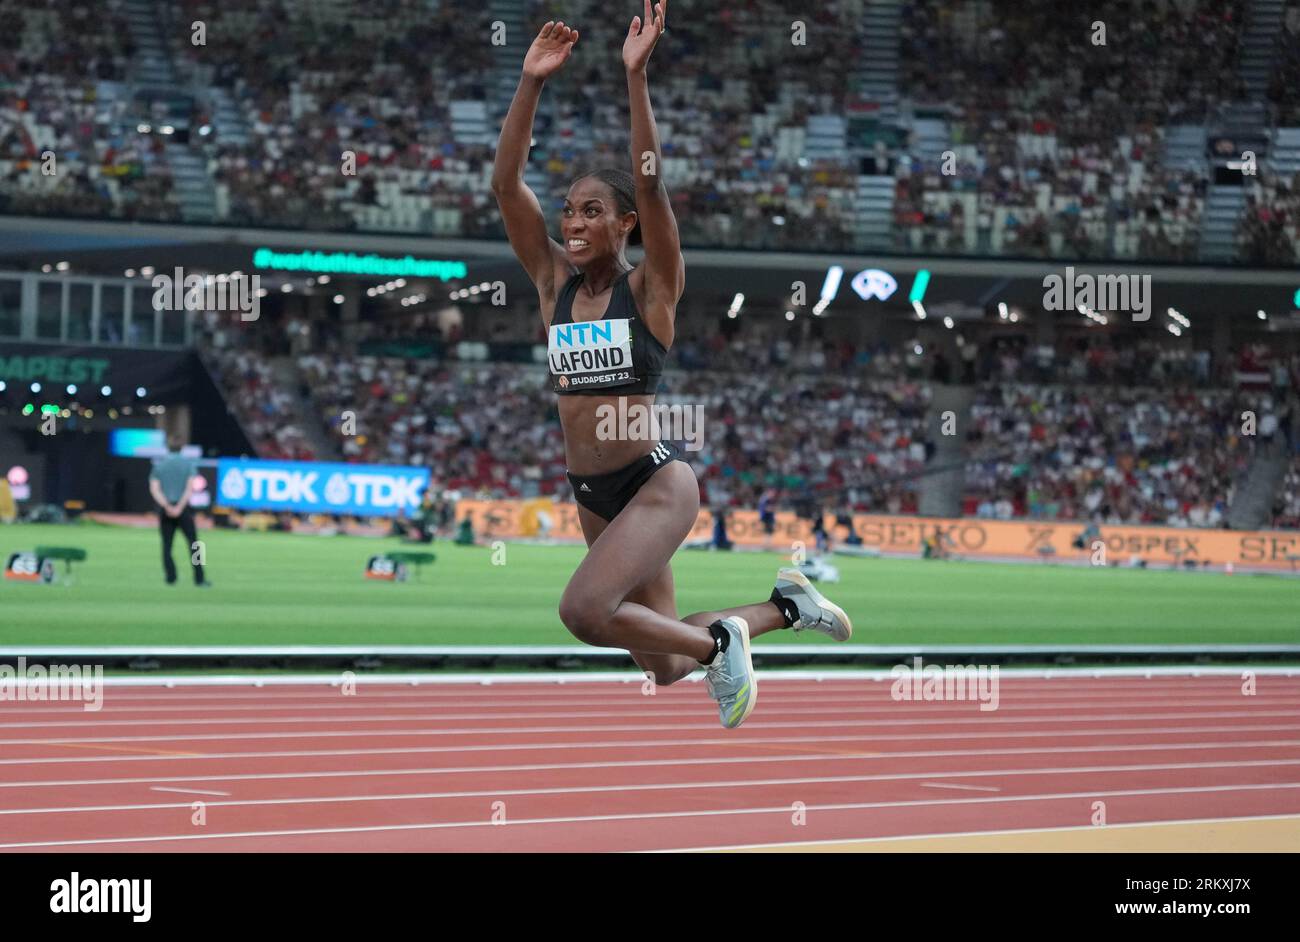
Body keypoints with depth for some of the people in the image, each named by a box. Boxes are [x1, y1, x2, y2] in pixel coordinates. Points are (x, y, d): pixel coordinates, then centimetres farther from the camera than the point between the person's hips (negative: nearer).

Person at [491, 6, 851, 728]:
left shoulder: (651, 289, -7)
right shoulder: (555, 283, 4)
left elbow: (650, 184, -20)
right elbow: (507, 185, -4)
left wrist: (636, 75, -26)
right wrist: (532, 84, -13)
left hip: (657, 483, -6)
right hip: (593, 496, 6)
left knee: (584, 609, -28)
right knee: (664, 668, 13)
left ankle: (718, 640, -4)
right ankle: (786, 605, 38)